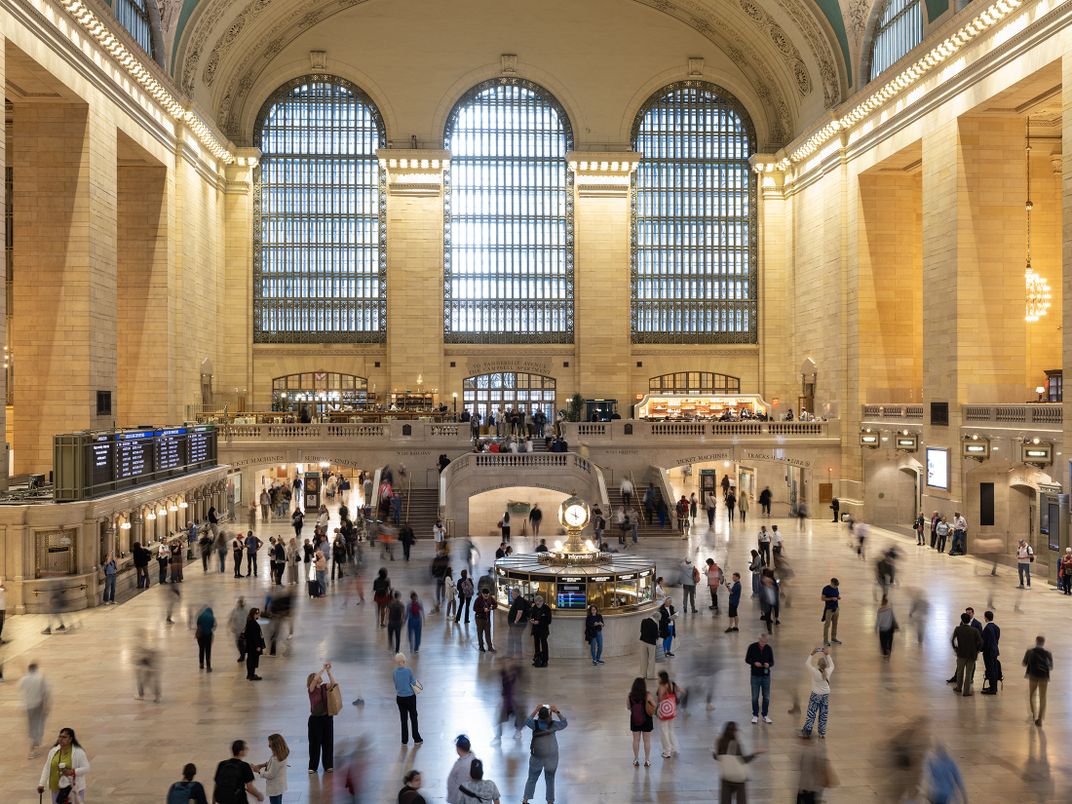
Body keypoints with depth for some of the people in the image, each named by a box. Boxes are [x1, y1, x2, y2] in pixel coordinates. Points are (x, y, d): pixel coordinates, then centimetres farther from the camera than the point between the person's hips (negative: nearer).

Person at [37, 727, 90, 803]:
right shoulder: (53, 751, 4)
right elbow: (47, 768, 9)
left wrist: (72, 772, -25)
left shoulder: (79, 752, -12)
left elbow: (86, 768, -12)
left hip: (74, 789, -5)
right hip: (56, 789, 5)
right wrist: (42, 784, 5)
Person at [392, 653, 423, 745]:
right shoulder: (408, 671, -19)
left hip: (400, 698, 3)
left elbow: (396, 686, 2)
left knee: (404, 719, 15)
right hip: (410, 697, -3)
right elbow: (413, 683, -9)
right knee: (413, 718, 13)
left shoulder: (394, 673, -7)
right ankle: (417, 739, 19)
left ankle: (404, 741, 20)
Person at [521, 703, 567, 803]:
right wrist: (557, 712, -5)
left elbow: (527, 721, 7)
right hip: (551, 758, -1)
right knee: (550, 780, 14)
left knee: (531, 779, 15)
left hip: (536, 757, 1)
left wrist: (536, 710, 2)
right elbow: (564, 723, 0)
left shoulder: (535, 724, -15)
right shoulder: (553, 725, -17)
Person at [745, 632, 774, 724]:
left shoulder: (769, 648, -1)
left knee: (766, 697, 7)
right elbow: (747, 659, -1)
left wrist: (768, 664, -18)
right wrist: (754, 663, -19)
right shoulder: (752, 647, -6)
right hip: (755, 675, -2)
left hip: (766, 675, 2)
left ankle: (765, 716, 20)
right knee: (755, 697, 4)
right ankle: (755, 716, 17)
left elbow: (772, 662, 5)